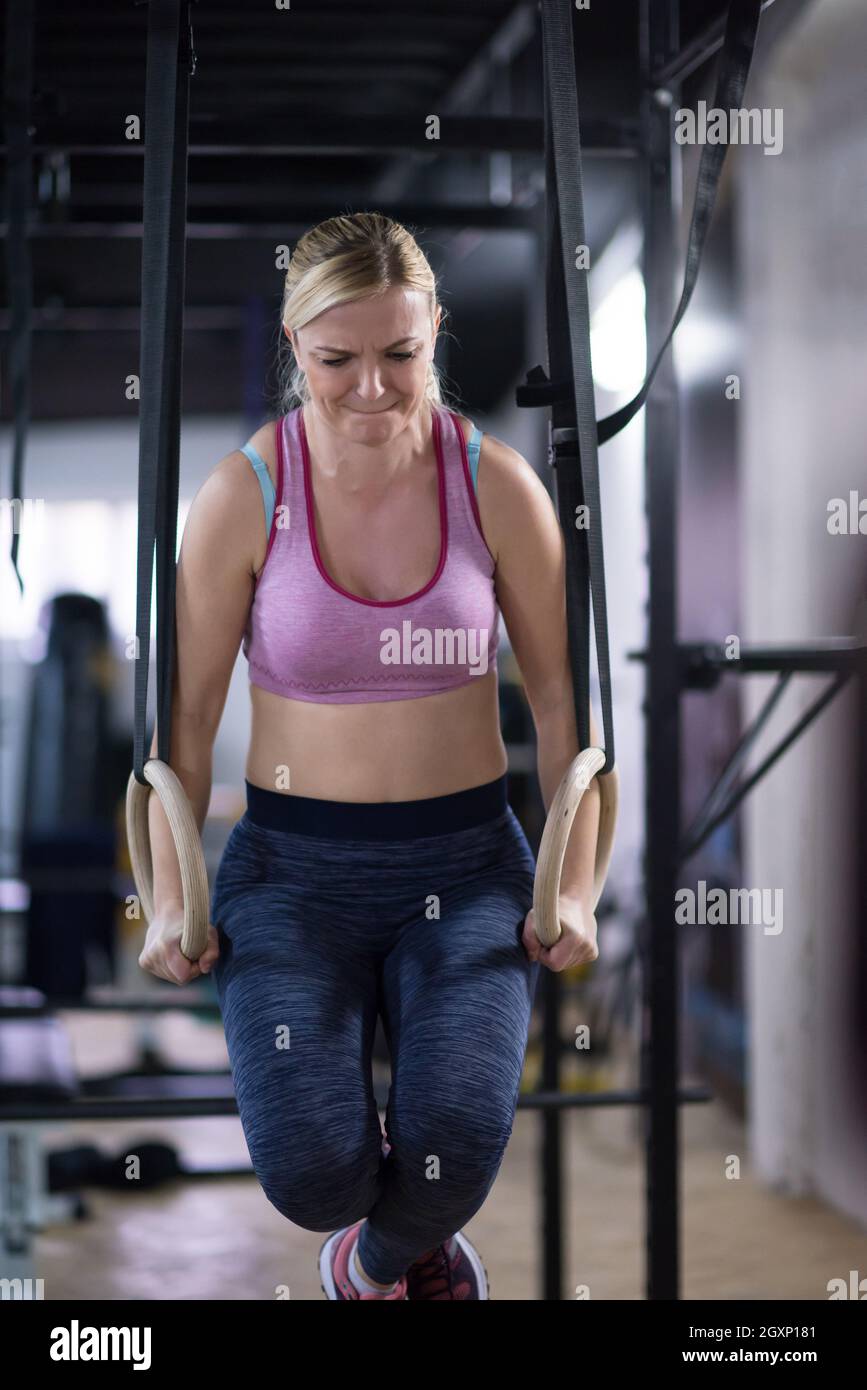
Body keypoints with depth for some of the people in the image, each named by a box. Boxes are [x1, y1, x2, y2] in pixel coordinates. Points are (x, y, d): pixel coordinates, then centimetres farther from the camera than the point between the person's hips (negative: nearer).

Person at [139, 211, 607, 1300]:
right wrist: (170, 901, -4)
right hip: (294, 861, 0)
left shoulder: (497, 485, -4)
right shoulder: (244, 495, -7)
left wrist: (575, 888, -3)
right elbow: (185, 713, 1)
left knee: (456, 1144, -24)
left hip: (468, 861, 1)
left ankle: (386, 1255, 15)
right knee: (309, 1170, -23)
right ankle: (377, 1227, 18)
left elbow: (563, 699, 3)